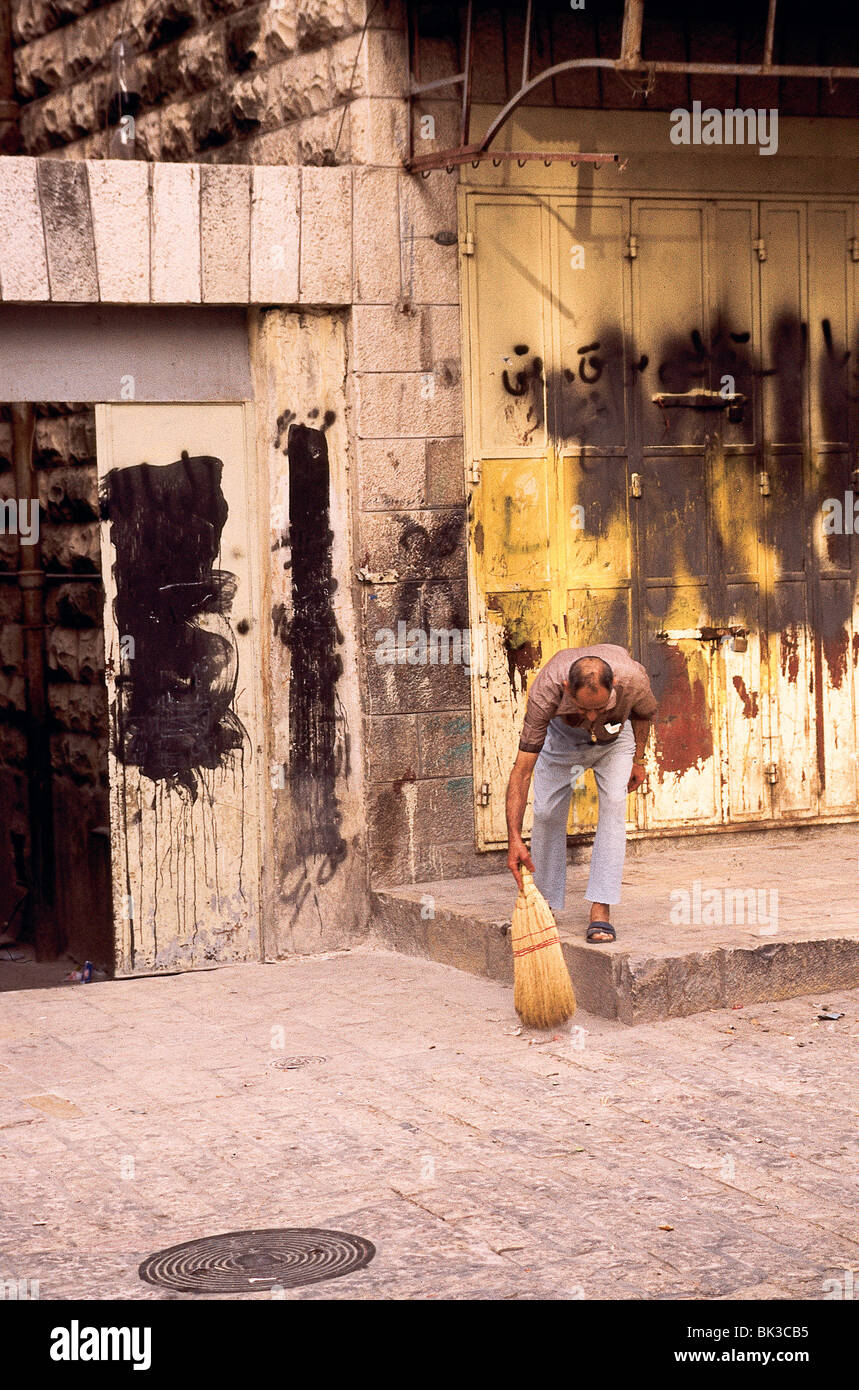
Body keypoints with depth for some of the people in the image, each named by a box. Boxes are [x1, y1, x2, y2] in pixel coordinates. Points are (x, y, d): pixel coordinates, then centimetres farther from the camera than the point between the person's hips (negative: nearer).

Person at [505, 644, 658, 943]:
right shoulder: (545, 691, -42)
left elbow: (644, 712, -10)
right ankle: (545, 904, 11)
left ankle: (600, 910, -19)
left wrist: (638, 760, 1)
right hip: (562, 735, 0)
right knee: (547, 812, -8)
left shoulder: (633, 677, -40)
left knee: (614, 803, -19)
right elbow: (522, 769, -39)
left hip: (615, 737, 0)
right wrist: (514, 839, -44)